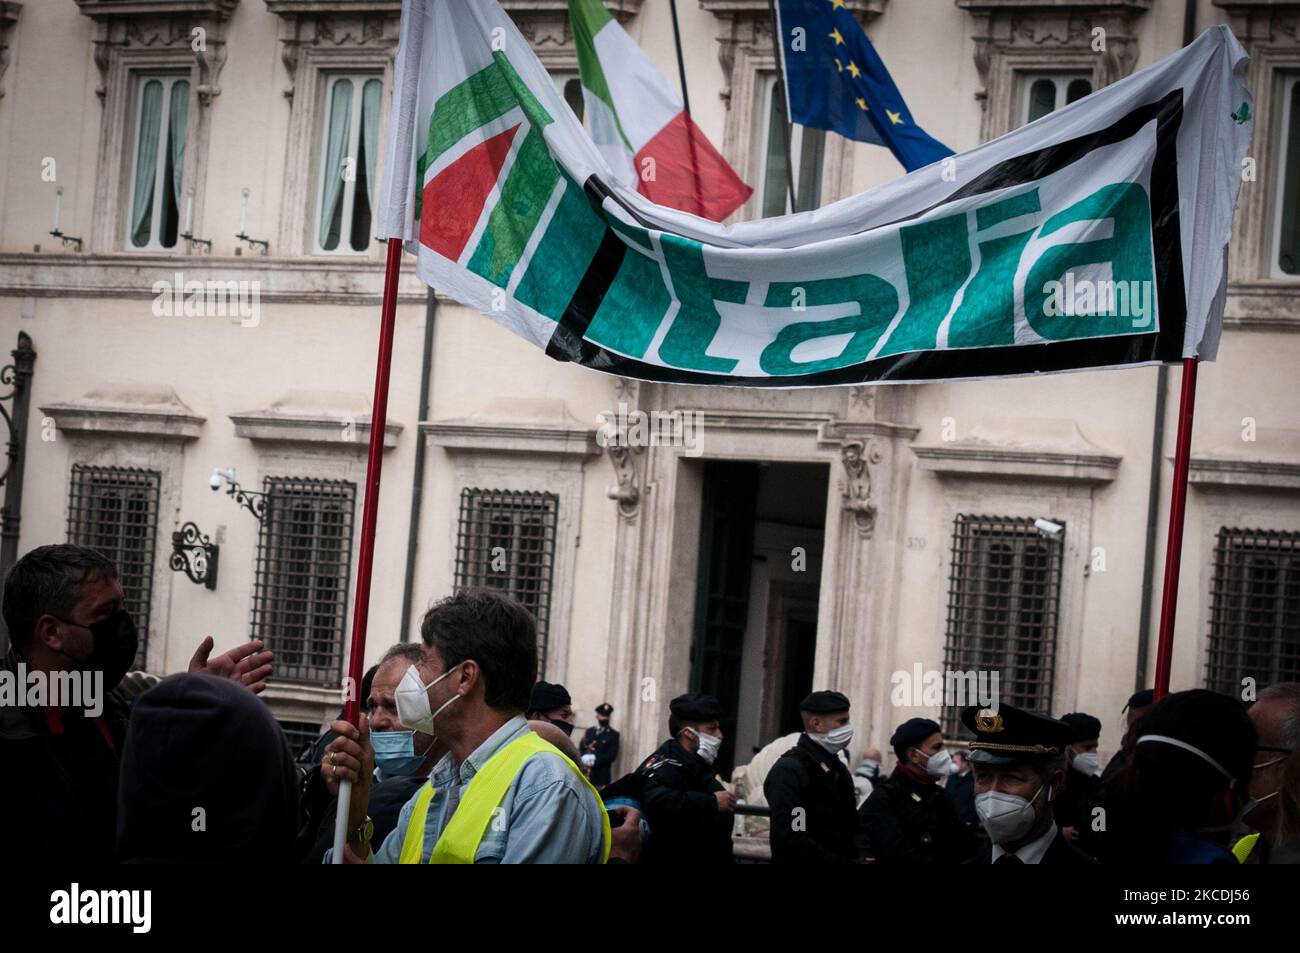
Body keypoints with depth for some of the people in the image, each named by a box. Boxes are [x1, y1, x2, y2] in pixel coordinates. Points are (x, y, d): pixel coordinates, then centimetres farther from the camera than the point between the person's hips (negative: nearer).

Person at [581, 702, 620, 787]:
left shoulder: (613, 735, 4)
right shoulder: (589, 731, 18)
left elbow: (612, 756, -6)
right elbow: (581, 749, 13)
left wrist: (595, 758, -15)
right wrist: (584, 757, -10)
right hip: (585, 774, 4)